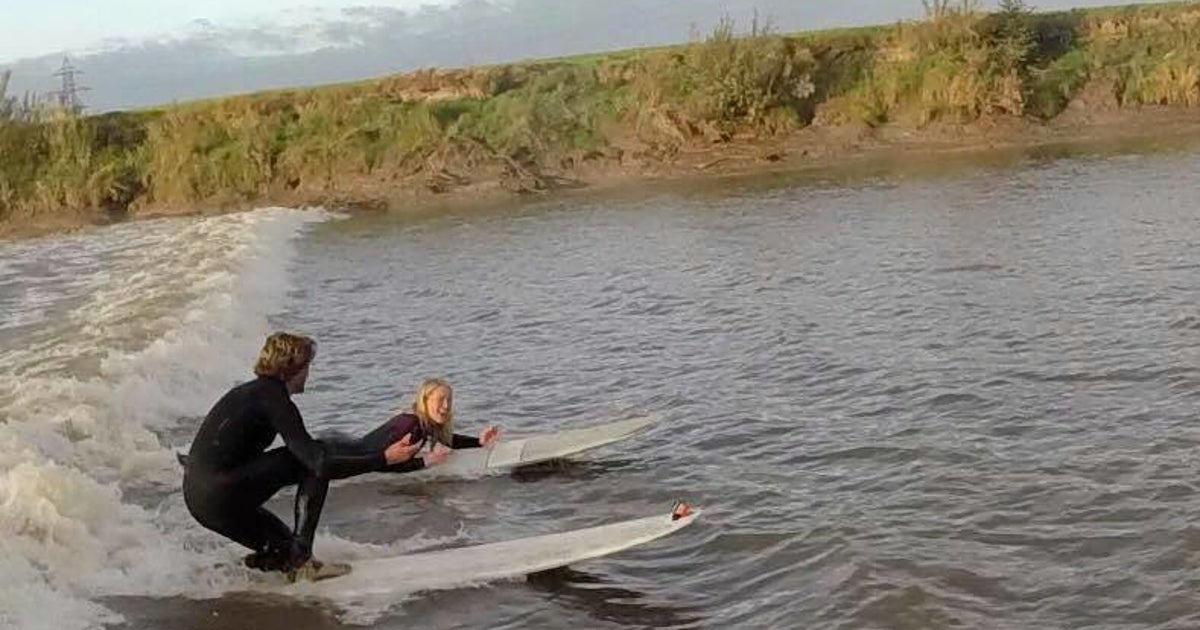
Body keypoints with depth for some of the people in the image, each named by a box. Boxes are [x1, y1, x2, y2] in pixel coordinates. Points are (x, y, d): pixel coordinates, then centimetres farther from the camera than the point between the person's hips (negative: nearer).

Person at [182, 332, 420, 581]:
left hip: (196, 500, 10)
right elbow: (319, 464, -19)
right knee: (318, 455, -5)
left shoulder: (247, 392, 17)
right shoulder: (273, 399, -10)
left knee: (283, 549, 30)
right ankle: (301, 560, -9)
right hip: (223, 498, -10)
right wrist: (384, 458, -16)